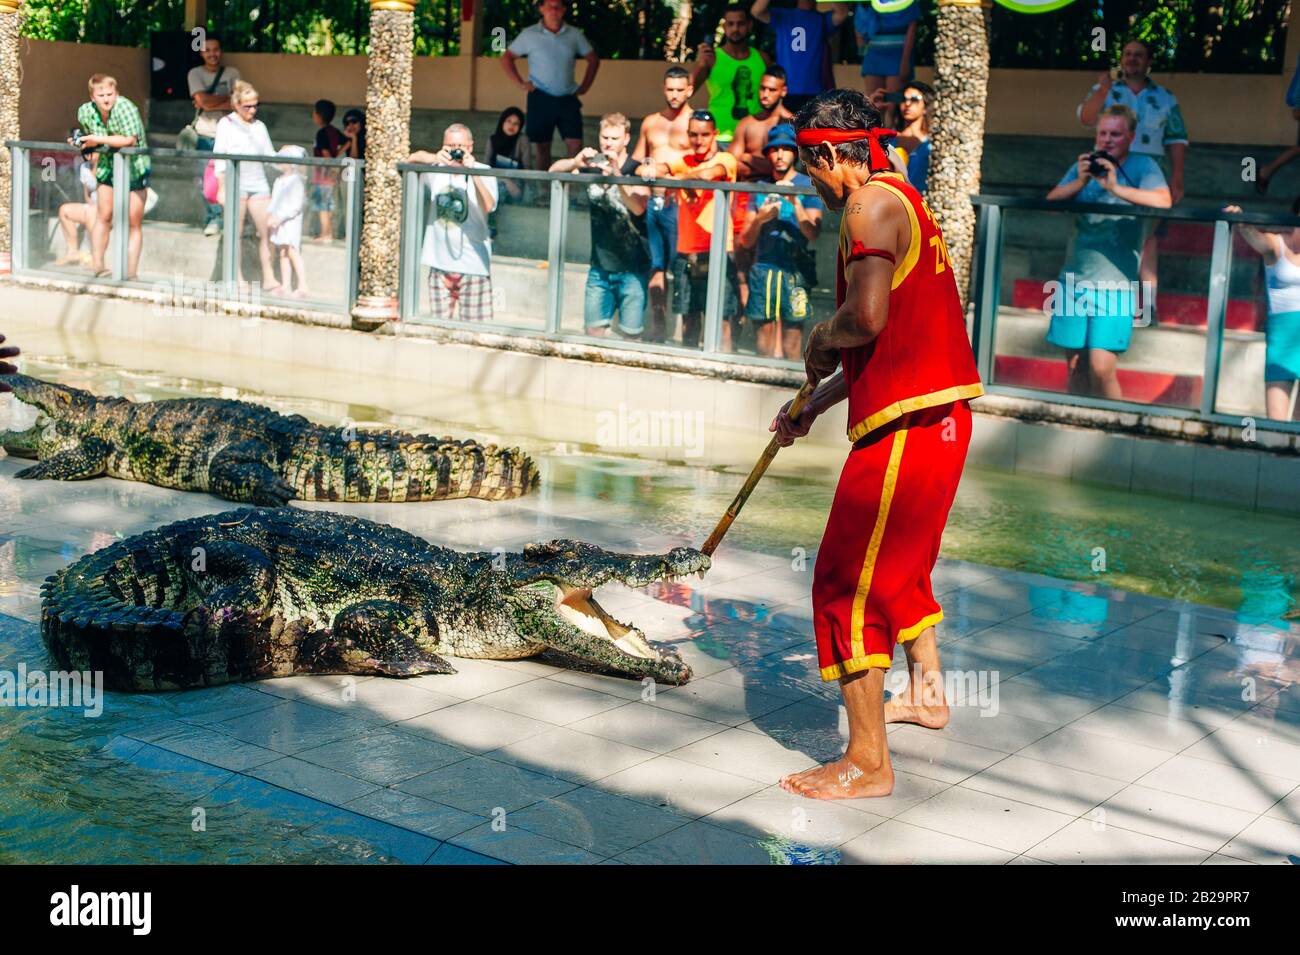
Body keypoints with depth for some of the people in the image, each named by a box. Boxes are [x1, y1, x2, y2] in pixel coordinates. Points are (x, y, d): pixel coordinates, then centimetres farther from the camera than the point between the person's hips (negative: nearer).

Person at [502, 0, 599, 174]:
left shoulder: (574, 34, 5)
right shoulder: (529, 34, 0)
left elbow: (593, 60, 16)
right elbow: (506, 58, 6)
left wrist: (585, 86, 7)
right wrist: (520, 83, -2)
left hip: (568, 100, 1)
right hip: (540, 99, -1)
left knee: (576, 146, -8)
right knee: (543, 148, 5)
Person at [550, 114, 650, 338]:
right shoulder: (592, 166, 6)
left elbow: (638, 208, -24)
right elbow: (553, 170, -4)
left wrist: (616, 174, -38)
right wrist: (576, 162, -25)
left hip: (632, 269, -4)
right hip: (600, 266, 4)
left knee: (630, 334, -4)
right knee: (593, 330, 4)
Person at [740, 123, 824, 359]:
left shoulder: (808, 185, 5)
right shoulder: (760, 187, 15)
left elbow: (813, 234, -7)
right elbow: (746, 240, 14)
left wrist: (795, 202, -17)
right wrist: (759, 219, -5)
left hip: (794, 271, -3)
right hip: (762, 267, 3)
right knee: (764, 346, 2)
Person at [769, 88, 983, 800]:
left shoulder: (871, 205, -12)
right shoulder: (905, 202, 20)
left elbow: (867, 317, -28)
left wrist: (818, 338, -7)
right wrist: (813, 404, 23)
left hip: (906, 423, -11)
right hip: (940, 415, 11)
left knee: (849, 582, -7)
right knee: (900, 562, 28)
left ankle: (868, 763, -3)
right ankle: (927, 693, 45)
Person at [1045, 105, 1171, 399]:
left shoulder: (1142, 165, 0)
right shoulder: (1085, 164, 13)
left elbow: (1163, 201, -18)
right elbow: (1051, 200, 5)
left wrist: (1116, 187, -24)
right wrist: (1080, 182, -12)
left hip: (1115, 284, -4)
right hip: (1074, 280, 5)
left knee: (1101, 368, -15)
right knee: (1076, 366, 7)